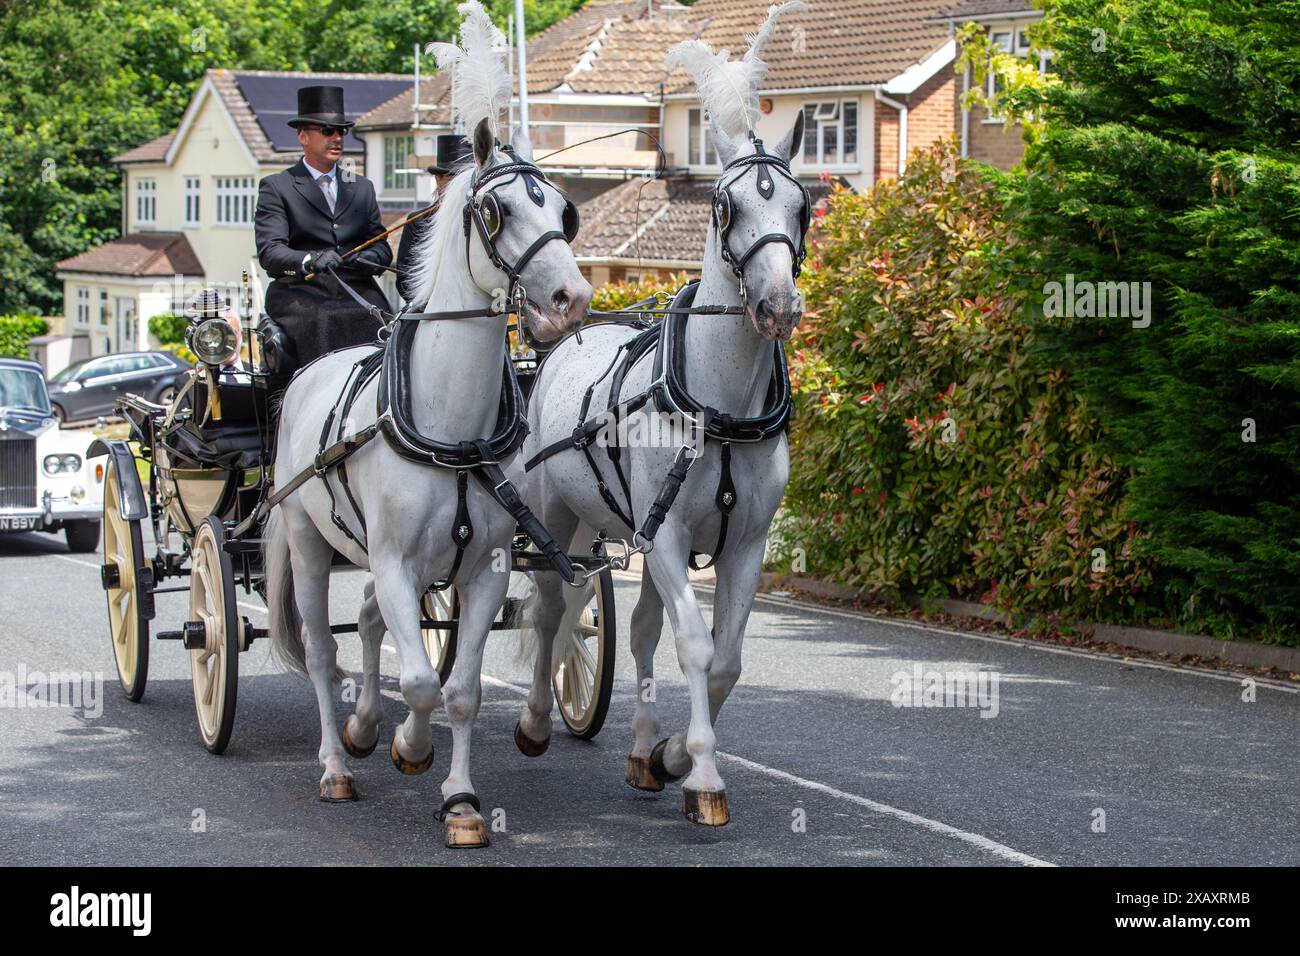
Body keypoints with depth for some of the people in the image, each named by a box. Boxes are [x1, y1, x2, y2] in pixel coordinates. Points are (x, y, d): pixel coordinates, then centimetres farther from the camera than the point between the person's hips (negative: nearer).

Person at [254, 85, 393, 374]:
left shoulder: (362, 187, 24)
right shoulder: (277, 187, 8)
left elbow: (382, 246, 19)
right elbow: (269, 251, -5)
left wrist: (369, 259, -6)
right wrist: (309, 261, -25)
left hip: (359, 297, 4)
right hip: (302, 296, -4)